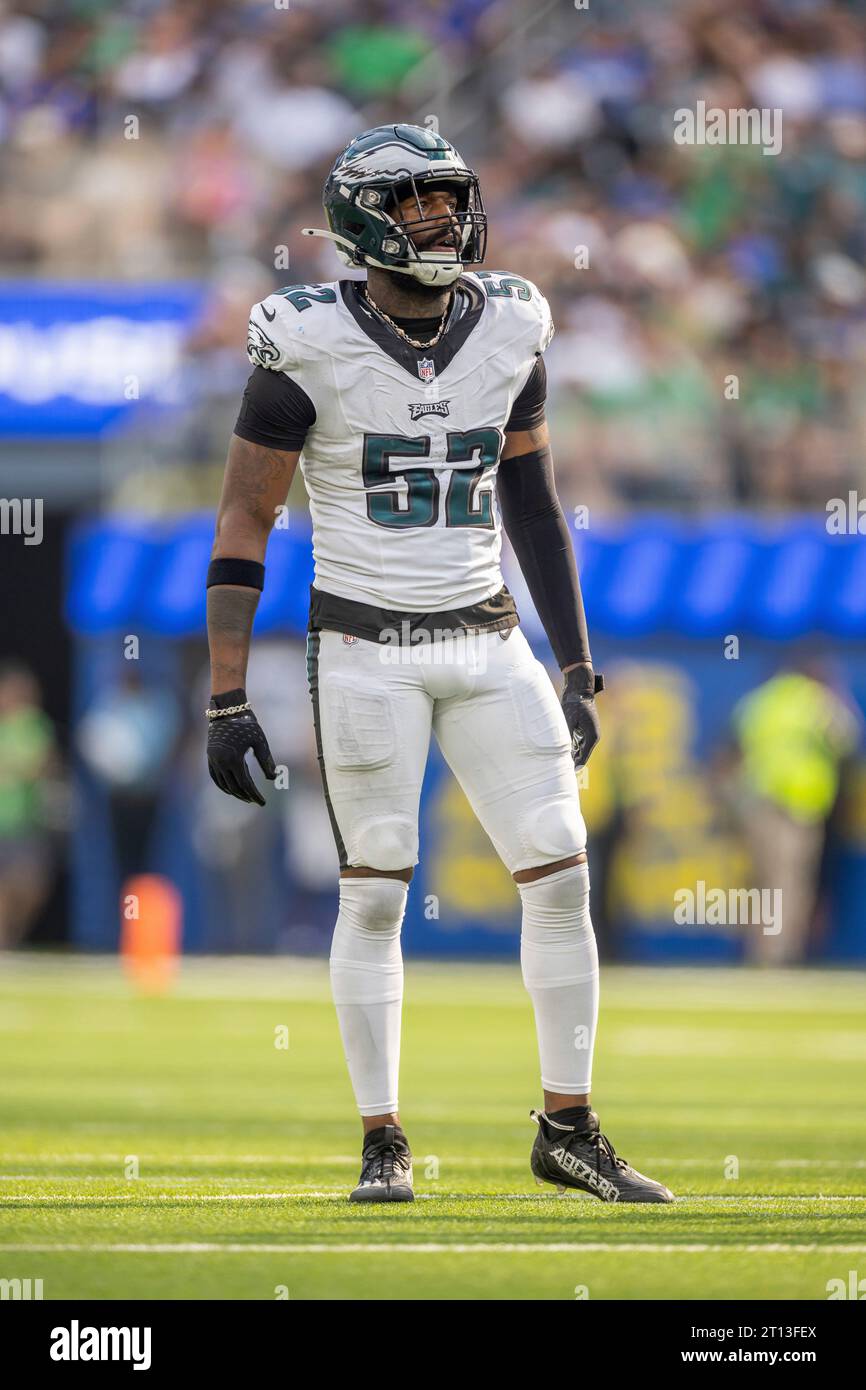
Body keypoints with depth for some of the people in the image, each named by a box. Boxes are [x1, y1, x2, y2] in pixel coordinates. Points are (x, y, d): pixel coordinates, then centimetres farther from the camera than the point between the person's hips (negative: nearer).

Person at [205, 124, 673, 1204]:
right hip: (366, 654, -4)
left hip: (486, 644, 4)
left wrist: (577, 666, 12)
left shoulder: (506, 332, 2)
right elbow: (241, 527, -7)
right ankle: (382, 1144, 11)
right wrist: (227, 700, -11)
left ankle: (566, 1131, 10)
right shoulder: (312, 348, -11)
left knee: (561, 875, -1)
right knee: (375, 893, 0)